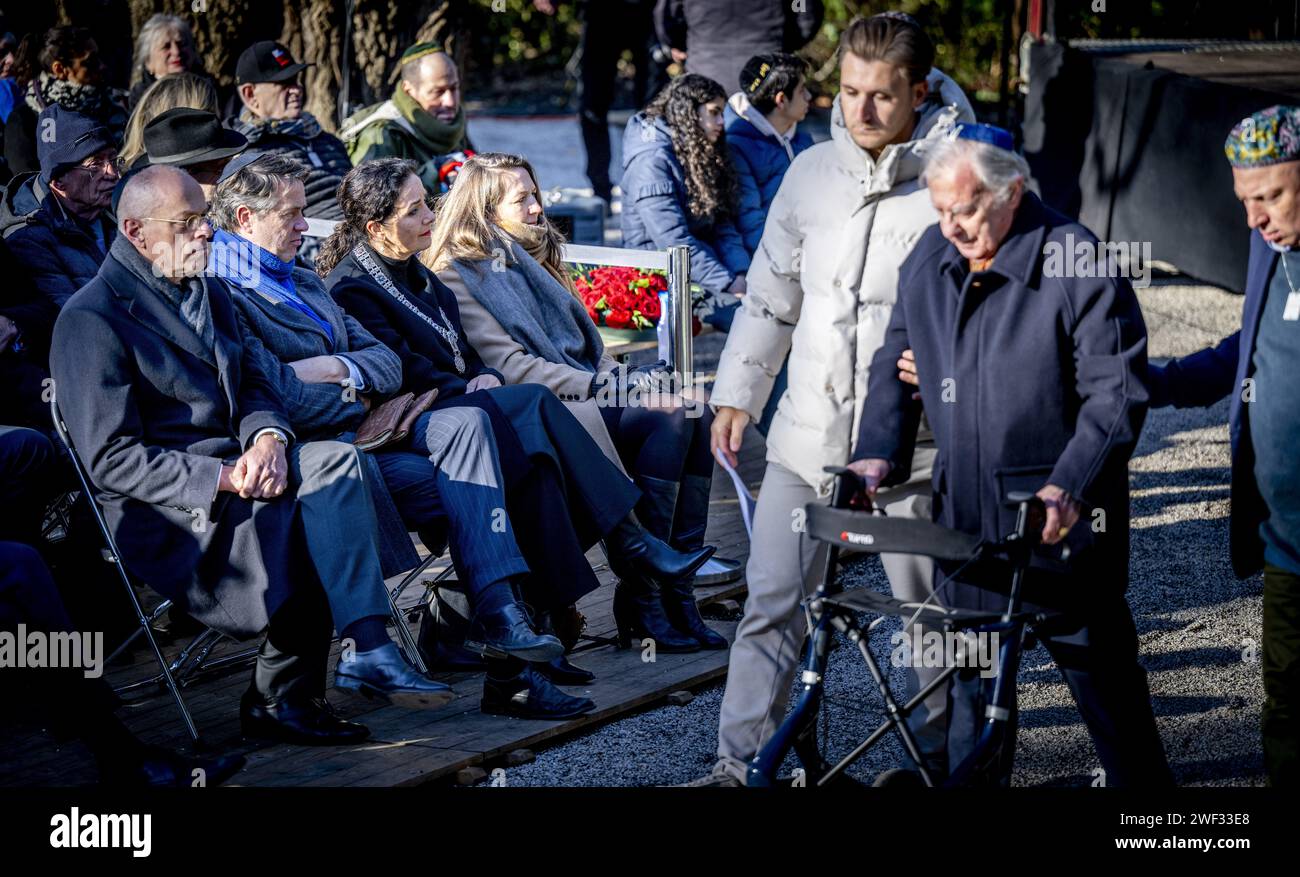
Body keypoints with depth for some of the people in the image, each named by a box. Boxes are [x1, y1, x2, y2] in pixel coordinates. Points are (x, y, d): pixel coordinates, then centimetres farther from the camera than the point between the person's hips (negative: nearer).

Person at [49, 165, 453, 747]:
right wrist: (223, 477, -23)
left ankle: (367, 649, -32)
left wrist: (267, 438, -9)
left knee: (336, 458, -23)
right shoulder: (91, 320, -8)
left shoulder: (209, 294, 19)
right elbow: (112, 459, -14)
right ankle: (279, 696, -21)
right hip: (158, 510, -7)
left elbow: (253, 386, 17)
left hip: (233, 471, 7)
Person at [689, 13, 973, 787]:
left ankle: (937, 752, 28)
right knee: (771, 601, 3)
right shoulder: (812, 174, 7)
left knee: (927, 605, 9)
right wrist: (738, 394, 12)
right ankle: (741, 764, 9)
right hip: (807, 432, 4)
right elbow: (771, 295, 15)